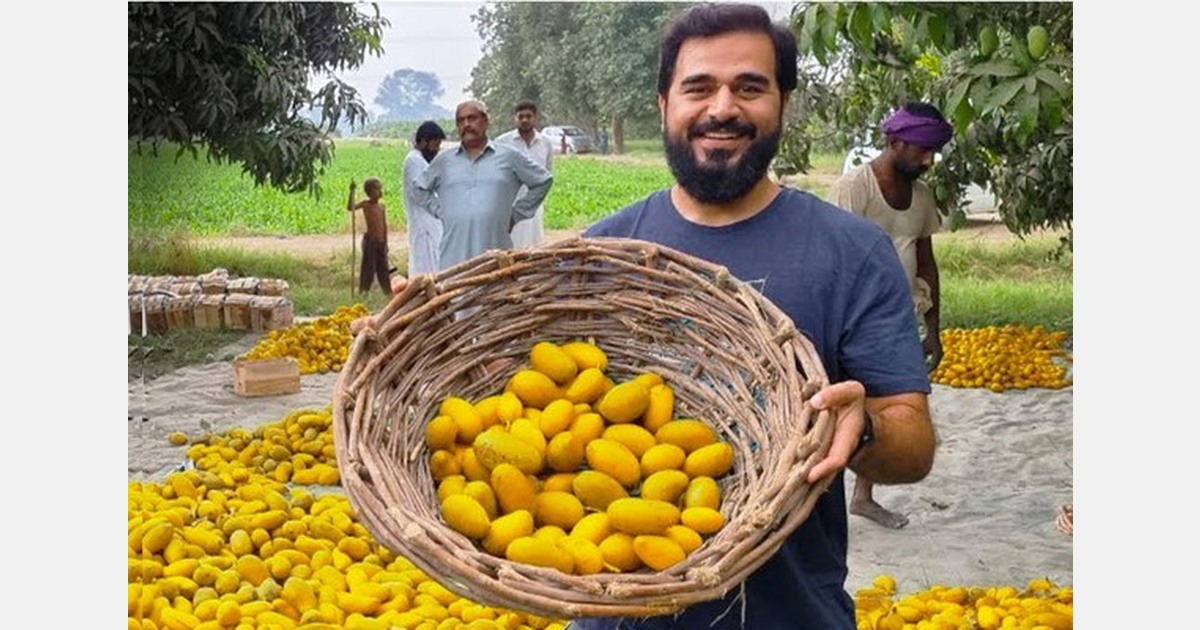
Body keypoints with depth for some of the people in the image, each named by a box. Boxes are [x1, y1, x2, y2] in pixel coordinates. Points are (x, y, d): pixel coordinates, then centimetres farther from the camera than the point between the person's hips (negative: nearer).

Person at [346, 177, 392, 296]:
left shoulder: (382, 206, 10)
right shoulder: (366, 204, -6)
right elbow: (350, 207, -22)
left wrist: (385, 242, 14)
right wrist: (352, 192, -29)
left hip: (381, 240, 6)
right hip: (370, 239, -6)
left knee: (383, 267, 11)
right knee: (368, 265, -4)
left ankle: (388, 290, 17)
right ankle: (363, 290, 3)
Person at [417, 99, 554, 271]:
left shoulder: (509, 157, 8)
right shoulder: (444, 161, 14)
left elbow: (543, 180, 15)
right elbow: (421, 187, 27)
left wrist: (516, 214, 10)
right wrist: (439, 211, 12)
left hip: (495, 252, -1)